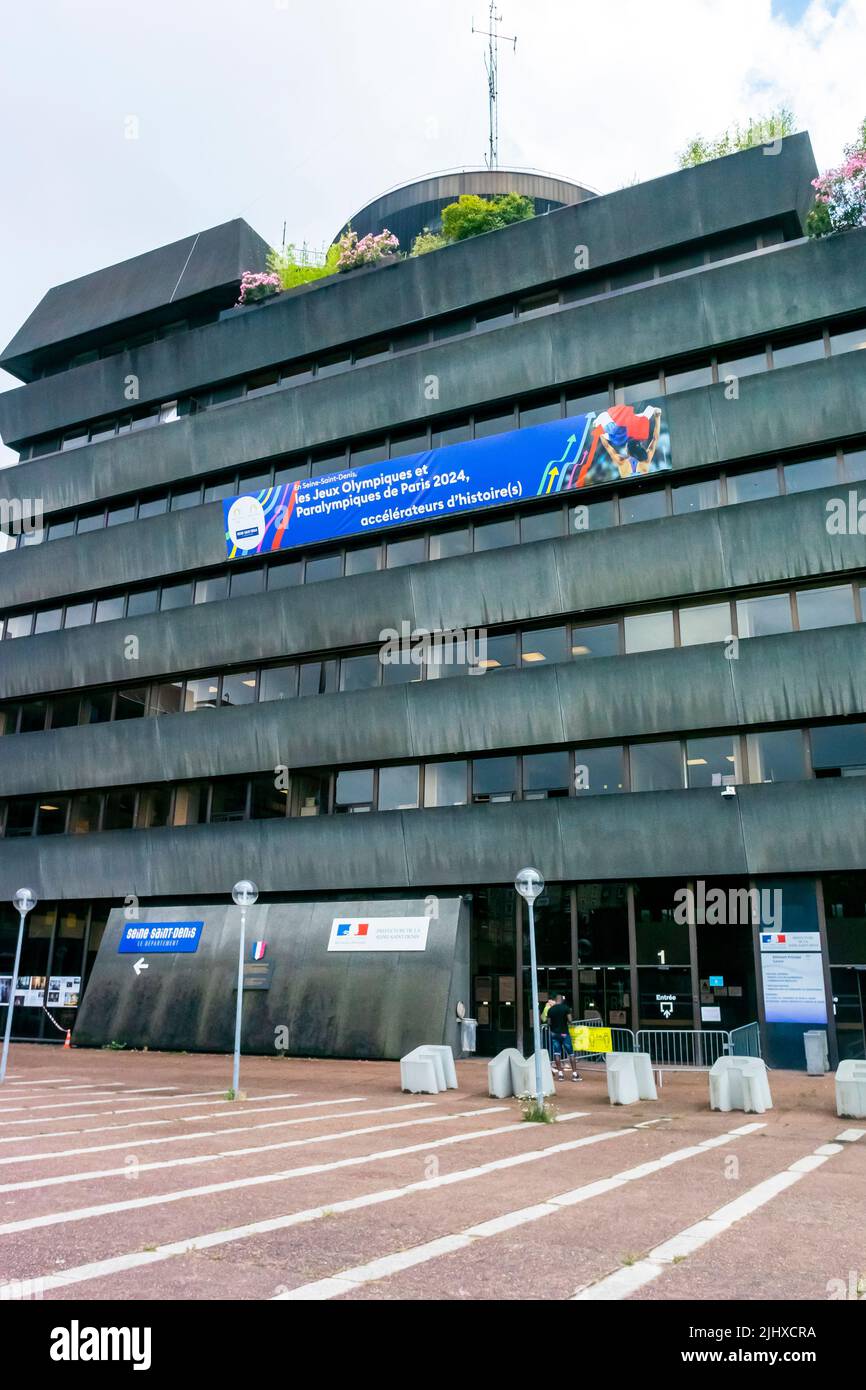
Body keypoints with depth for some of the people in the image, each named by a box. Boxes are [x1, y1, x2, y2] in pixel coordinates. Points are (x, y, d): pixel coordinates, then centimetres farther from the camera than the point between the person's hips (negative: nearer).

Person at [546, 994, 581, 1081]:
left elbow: (549, 1022, 1)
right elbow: (570, 1020, -12)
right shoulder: (566, 1008, -9)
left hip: (554, 1033, 3)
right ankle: (575, 1074, 1)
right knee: (570, 1053, 3)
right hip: (564, 1033, -3)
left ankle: (560, 1073, 5)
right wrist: (565, 1021, 8)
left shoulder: (550, 1009, -1)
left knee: (556, 1053, 7)